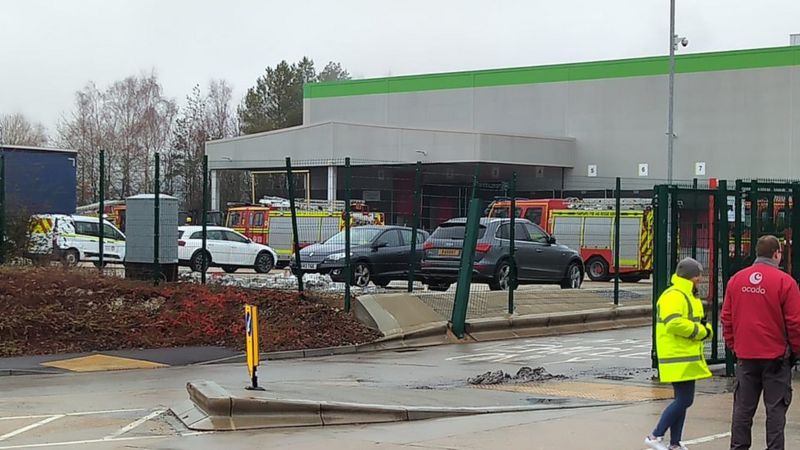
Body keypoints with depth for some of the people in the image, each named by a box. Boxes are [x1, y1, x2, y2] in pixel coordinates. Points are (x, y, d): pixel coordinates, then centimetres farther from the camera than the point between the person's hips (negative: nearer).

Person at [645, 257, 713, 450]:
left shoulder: (687, 295, 20)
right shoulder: (674, 296, -15)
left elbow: (693, 322, 27)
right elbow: (674, 323, -29)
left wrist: (705, 329, 3)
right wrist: (700, 331, -17)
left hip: (687, 358, 11)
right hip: (679, 359, -11)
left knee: (682, 400, 12)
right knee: (684, 400, -11)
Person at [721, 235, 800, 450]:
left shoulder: (736, 279, 3)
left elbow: (726, 318, 7)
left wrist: (733, 344, 16)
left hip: (745, 355, 4)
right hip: (776, 355, -4)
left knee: (743, 407, 11)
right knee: (776, 408, 4)